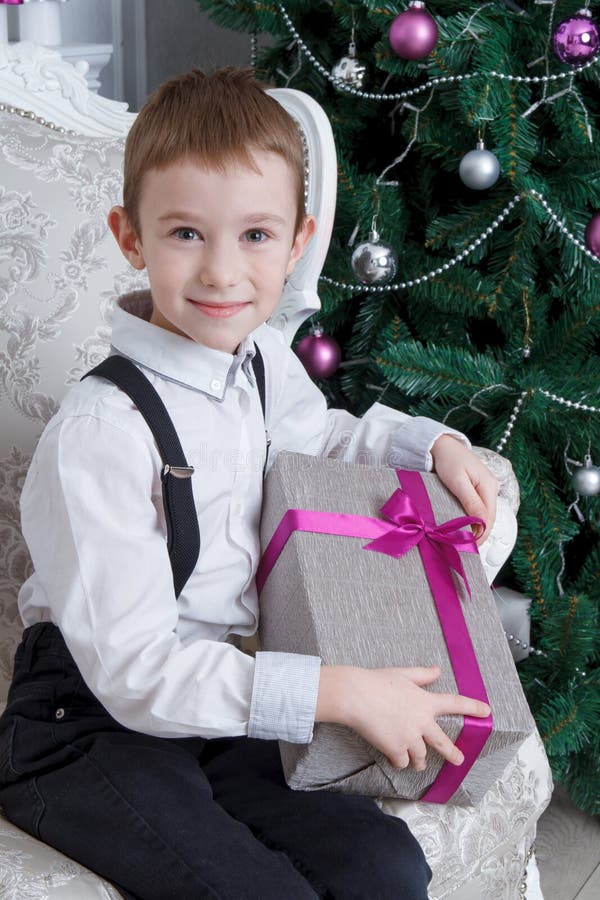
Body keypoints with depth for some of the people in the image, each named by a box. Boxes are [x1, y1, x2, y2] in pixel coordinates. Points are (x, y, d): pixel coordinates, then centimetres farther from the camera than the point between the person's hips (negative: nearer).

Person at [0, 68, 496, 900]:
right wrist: (339, 690, -25)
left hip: (224, 707, 7)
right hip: (92, 729, -6)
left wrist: (431, 442, 12)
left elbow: (313, 436, 29)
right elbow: (134, 668, -23)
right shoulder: (99, 434, -22)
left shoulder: (264, 356, 3)